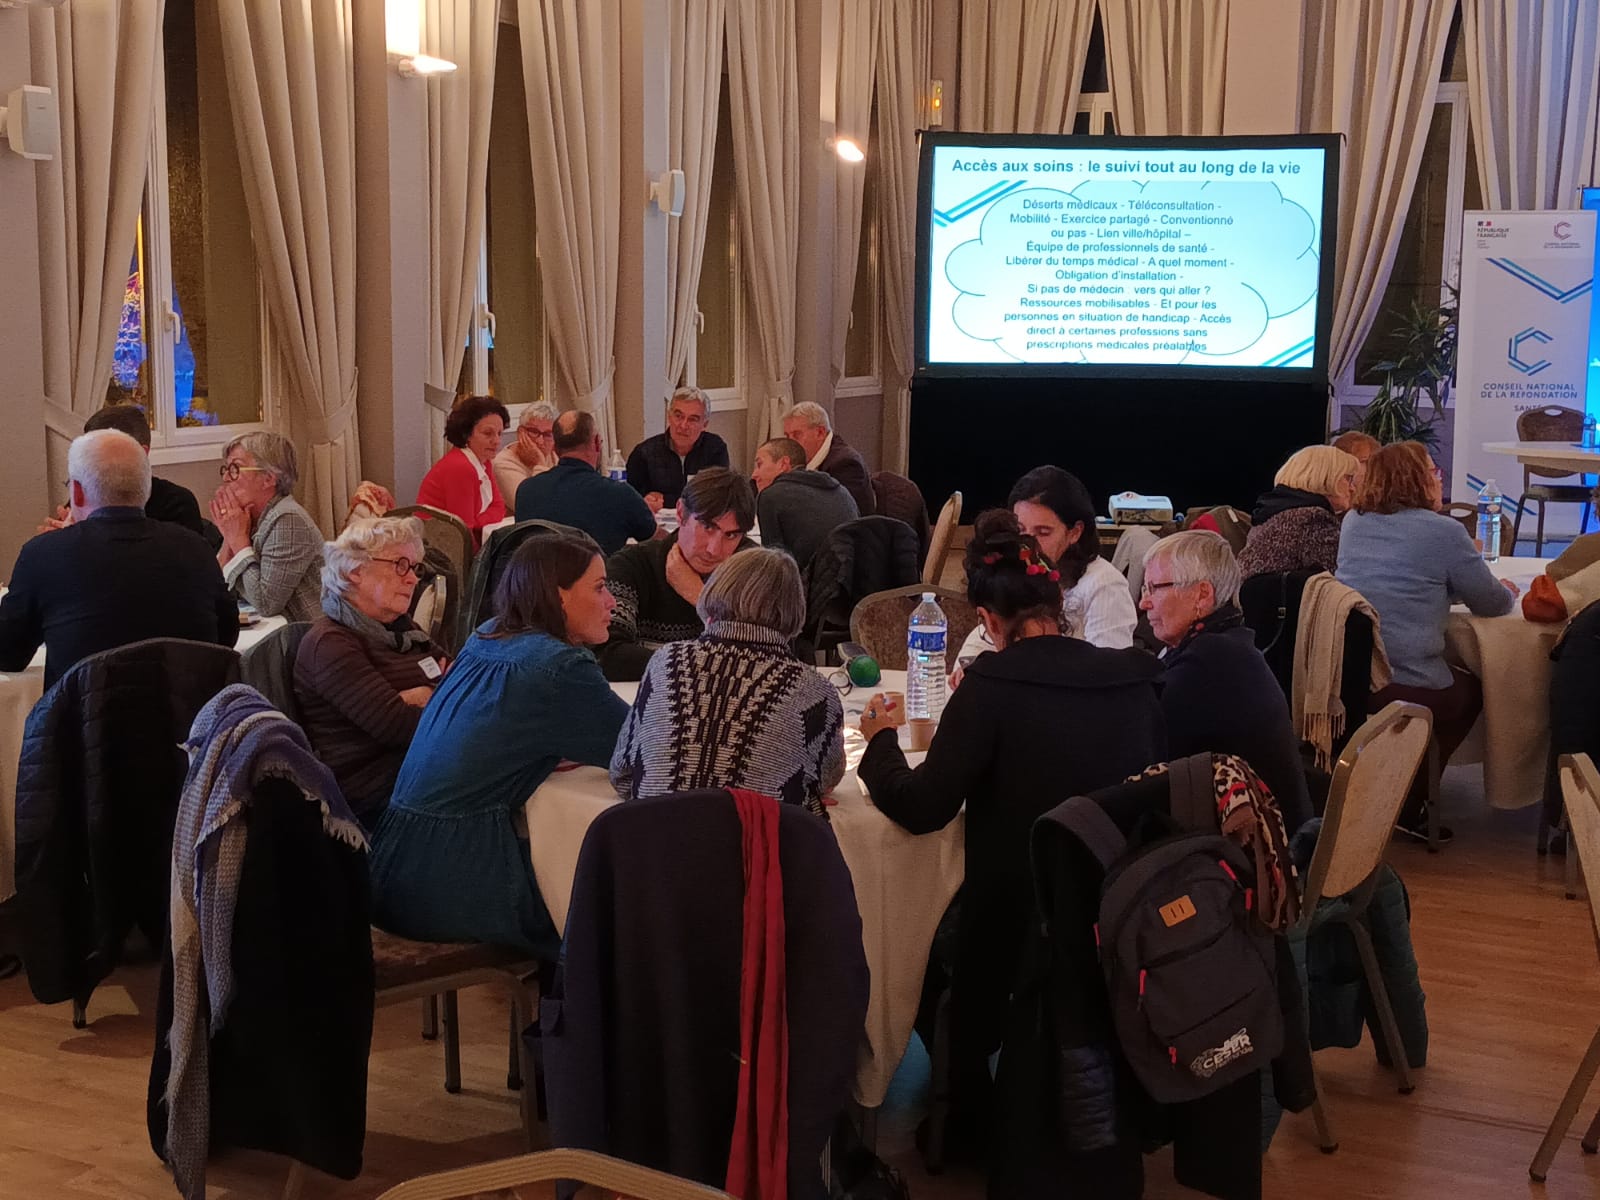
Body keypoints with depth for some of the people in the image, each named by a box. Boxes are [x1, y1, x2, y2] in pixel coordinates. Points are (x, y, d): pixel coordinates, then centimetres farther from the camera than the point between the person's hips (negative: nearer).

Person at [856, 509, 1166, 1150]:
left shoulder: (991, 687, -17)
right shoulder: (1134, 680, -4)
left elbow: (919, 809, -17)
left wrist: (881, 738, 3)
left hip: (1015, 924, -5)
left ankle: (967, 1123, 35)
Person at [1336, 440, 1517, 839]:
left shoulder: (1352, 523, 11)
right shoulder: (1444, 532, -8)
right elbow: (1492, 604, 3)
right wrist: (1507, 591, 25)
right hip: (1406, 690, -6)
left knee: (1458, 681, 32)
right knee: (1473, 690, 27)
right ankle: (1408, 803, 23)